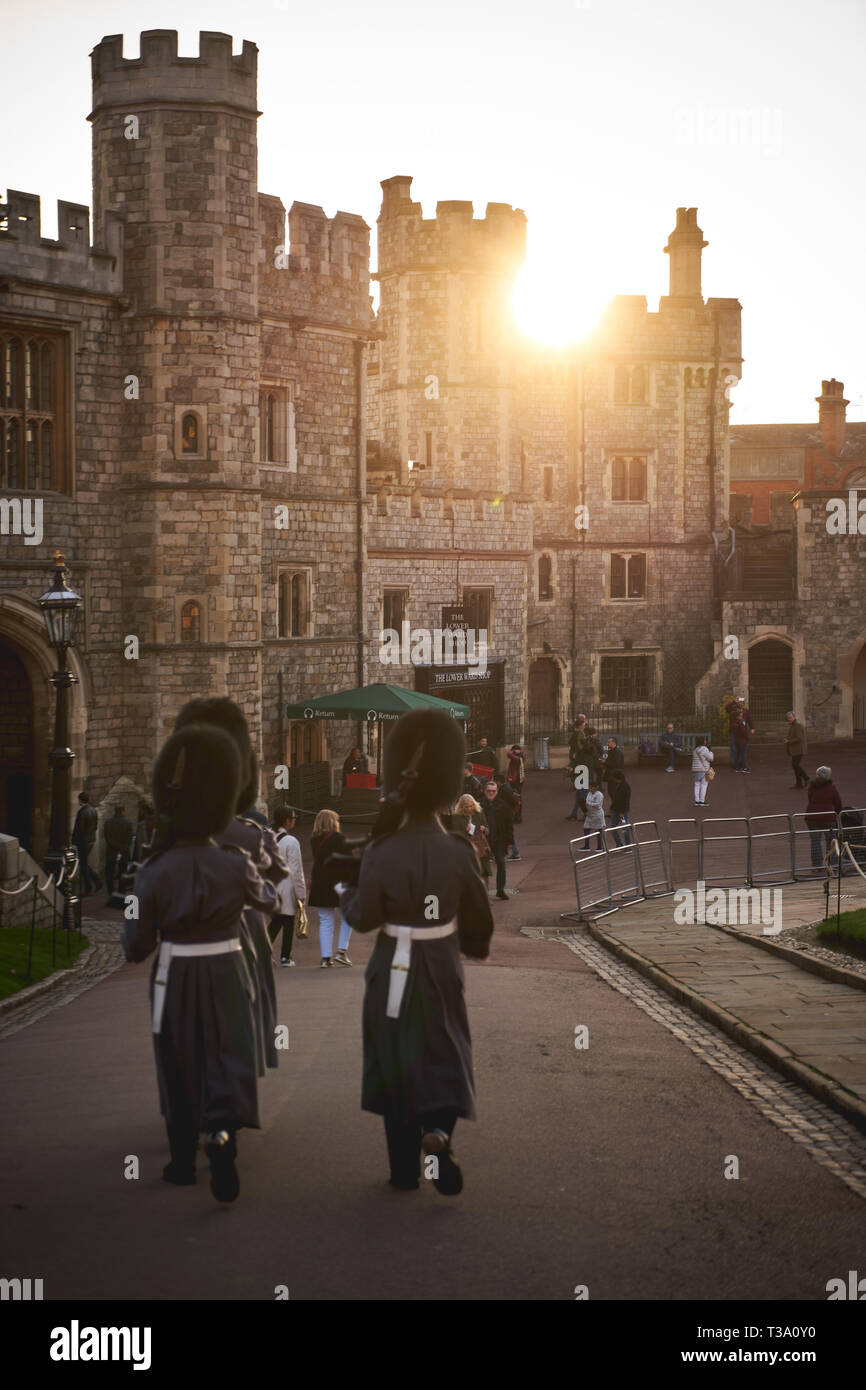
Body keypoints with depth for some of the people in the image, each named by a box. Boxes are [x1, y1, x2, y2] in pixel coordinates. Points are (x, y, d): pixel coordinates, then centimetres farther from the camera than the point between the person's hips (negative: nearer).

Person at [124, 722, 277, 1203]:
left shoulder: (156, 873, -13)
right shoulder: (237, 865, -9)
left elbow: (138, 947, -8)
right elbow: (269, 900, 13)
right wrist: (264, 878, 34)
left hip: (176, 981, 0)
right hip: (227, 977, 0)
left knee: (180, 1067, 14)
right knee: (229, 1059, 4)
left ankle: (183, 1159, 25)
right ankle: (222, 1132, -23)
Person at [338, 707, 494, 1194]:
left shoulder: (382, 854, -15)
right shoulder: (460, 852, -8)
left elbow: (364, 917, -12)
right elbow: (479, 917, 3)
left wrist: (347, 893, 8)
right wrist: (476, 949, 23)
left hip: (395, 972, -1)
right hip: (443, 972, 1)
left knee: (398, 1062, 10)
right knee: (445, 1056, 12)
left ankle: (406, 1169, 17)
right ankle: (440, 1131, -16)